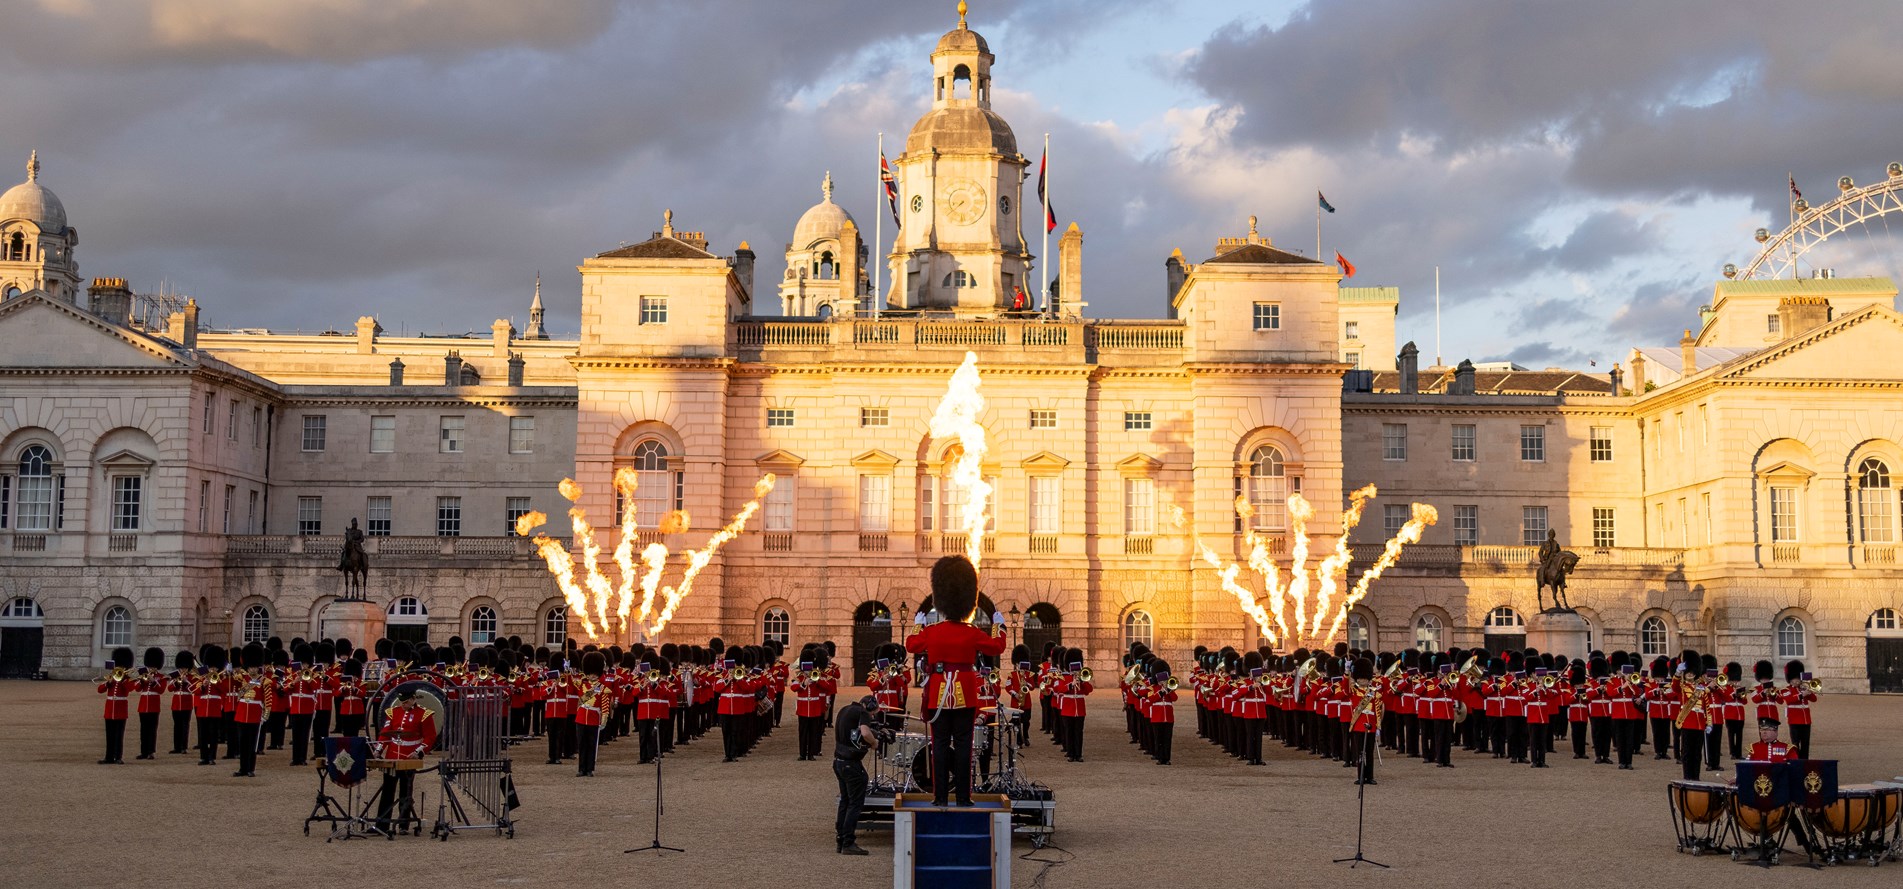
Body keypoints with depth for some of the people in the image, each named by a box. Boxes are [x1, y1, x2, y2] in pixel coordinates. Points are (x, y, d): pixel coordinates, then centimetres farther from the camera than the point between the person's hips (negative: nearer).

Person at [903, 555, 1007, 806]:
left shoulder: (931, 632, -5)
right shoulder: (973, 634, -7)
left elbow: (911, 645, 16)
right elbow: (997, 647, 11)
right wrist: (998, 627, 28)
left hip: (939, 695, 0)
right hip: (966, 696, 0)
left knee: (940, 745, 5)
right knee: (963, 745, 4)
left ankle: (940, 796, 4)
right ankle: (963, 796, 4)